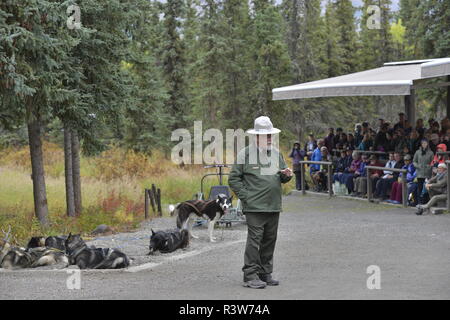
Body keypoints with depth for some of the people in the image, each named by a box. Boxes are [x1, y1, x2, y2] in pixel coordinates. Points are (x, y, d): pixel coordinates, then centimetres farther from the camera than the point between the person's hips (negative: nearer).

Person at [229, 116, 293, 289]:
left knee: (270, 240, 9)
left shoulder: (276, 153, 15)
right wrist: (245, 196, -10)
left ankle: (265, 273, 18)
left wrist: (287, 175, -2)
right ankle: (250, 275, -5)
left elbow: (282, 178, 22)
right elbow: (234, 179, -3)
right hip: (255, 206, -6)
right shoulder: (245, 154, -3)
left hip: (273, 206, 6)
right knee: (254, 239, -9)